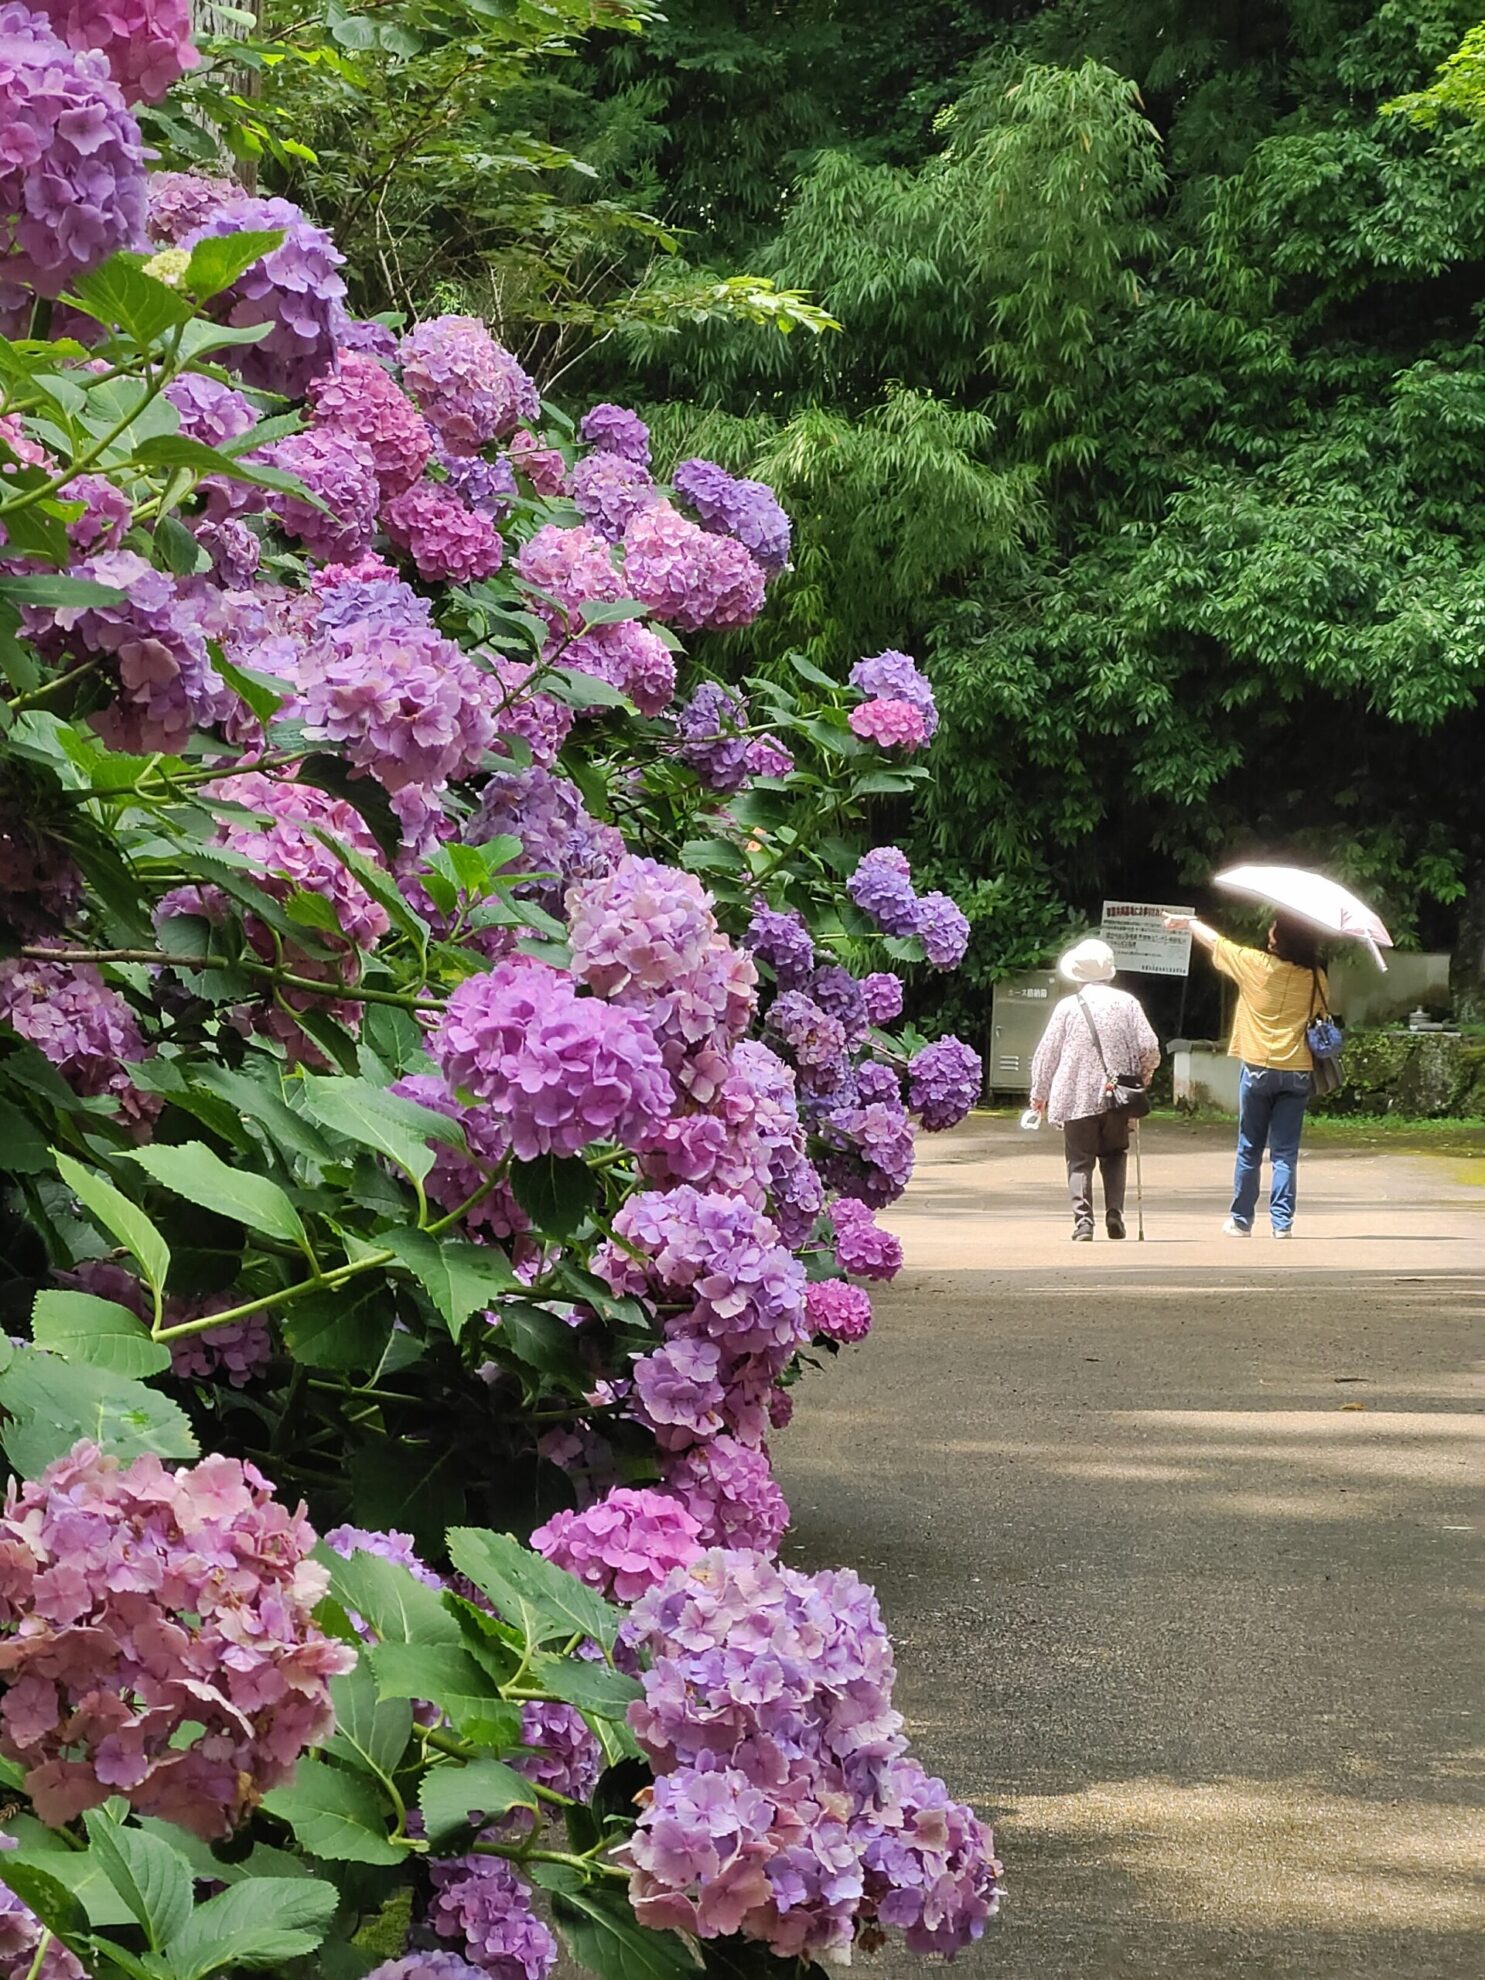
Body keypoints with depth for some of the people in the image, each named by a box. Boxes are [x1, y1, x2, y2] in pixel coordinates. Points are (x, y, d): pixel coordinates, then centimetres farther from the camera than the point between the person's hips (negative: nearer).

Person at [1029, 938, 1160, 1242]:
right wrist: (1142, 1077, 17)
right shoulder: (1126, 1002, 1)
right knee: (1114, 1155, 17)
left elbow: (1047, 1054, 3)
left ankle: (1083, 1221, -11)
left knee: (1080, 1161, 4)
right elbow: (1149, 1048, -2)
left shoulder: (1068, 1007, -1)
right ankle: (1114, 1212, 0)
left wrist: (1039, 1094, 16)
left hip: (1077, 1097, -1)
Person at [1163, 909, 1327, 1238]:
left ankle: (1241, 1220, 15)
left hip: (1258, 1068, -2)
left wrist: (1187, 921, 21)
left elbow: (1214, 941, 5)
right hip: (1298, 1071, 2)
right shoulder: (1316, 979, -3)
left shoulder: (1255, 965, -9)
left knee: (1250, 1150, 9)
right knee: (1285, 1153, 4)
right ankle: (1282, 1222, 0)